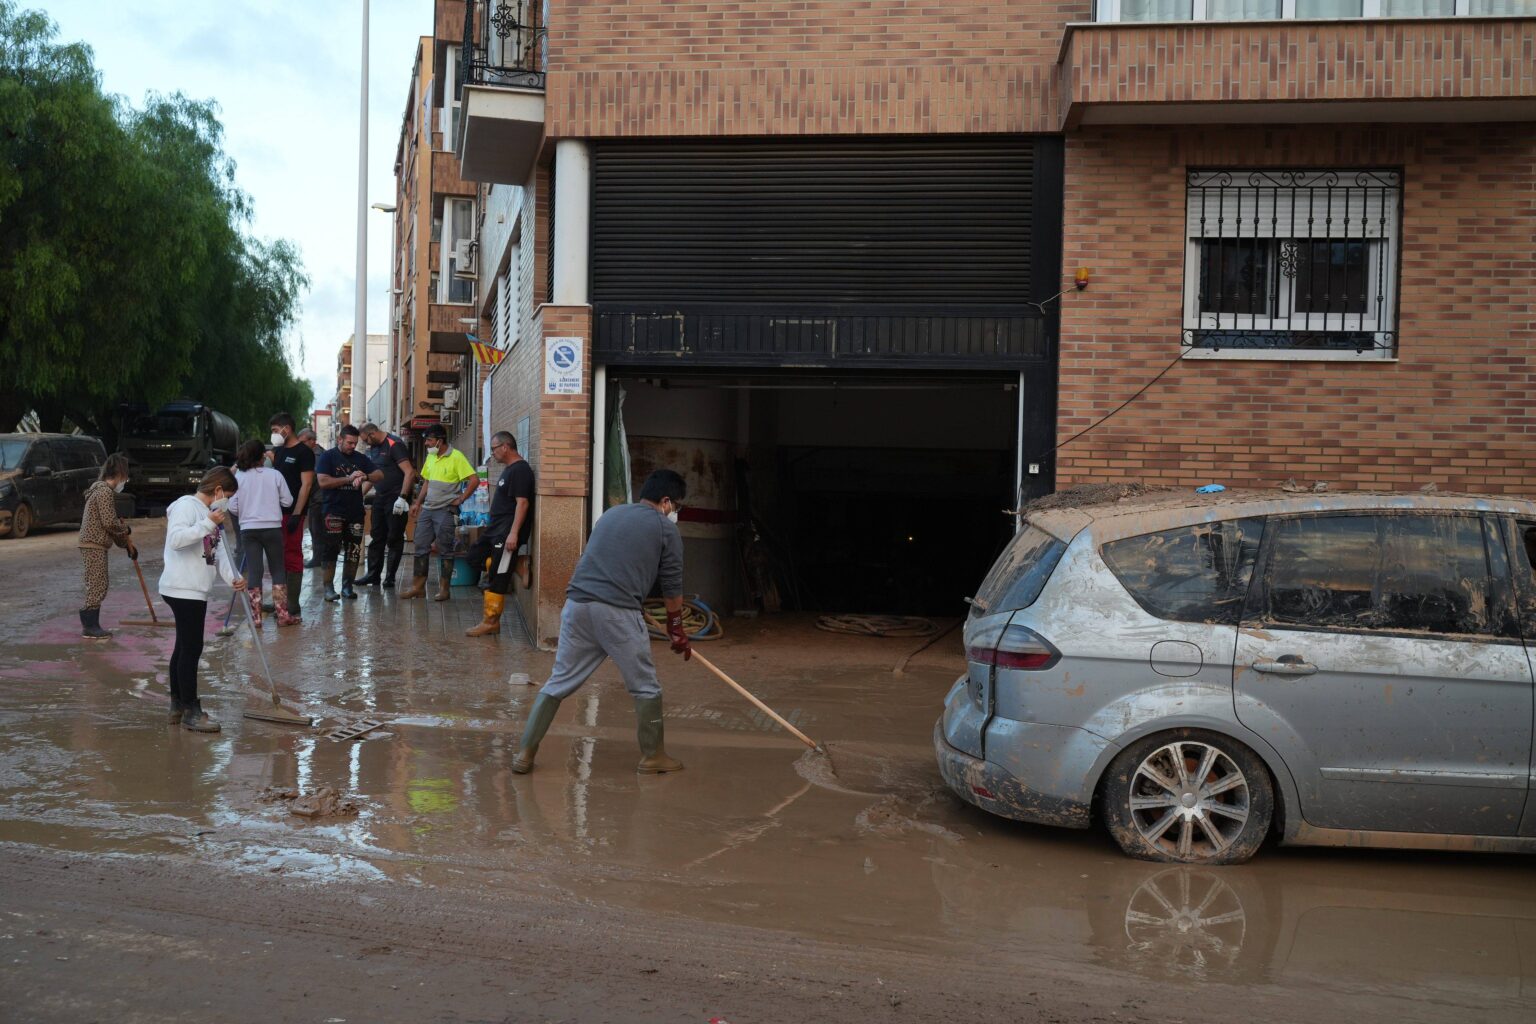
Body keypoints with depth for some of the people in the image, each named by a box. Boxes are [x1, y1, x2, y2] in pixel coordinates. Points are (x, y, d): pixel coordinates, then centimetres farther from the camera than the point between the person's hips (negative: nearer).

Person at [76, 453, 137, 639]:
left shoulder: (103, 490, 18)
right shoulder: (105, 491, -15)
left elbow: (110, 522, 23)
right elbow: (110, 522, -20)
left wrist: (127, 544, 24)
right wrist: (127, 529, -1)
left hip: (93, 545, 10)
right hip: (94, 546, -10)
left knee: (96, 586, 13)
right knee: (97, 586, -6)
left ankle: (90, 625, 17)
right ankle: (90, 627, -2)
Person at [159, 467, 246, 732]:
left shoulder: (210, 514, 19)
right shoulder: (186, 505, -10)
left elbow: (219, 552, 12)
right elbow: (176, 539, -26)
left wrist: (233, 578, -3)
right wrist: (209, 524, -27)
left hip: (196, 591, 10)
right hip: (183, 589, -10)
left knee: (184, 647, 16)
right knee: (191, 648, -8)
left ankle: (178, 704, 25)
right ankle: (191, 712, -4)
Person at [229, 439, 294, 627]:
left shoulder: (238, 476, -2)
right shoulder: (274, 475, -5)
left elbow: (232, 507, -1)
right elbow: (287, 501, -2)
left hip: (248, 529, 1)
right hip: (273, 527, -1)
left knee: (254, 571, 6)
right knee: (278, 570, 9)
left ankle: (256, 617, 4)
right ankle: (282, 615, 8)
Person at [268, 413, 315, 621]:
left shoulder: (304, 452, -8)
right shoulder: (279, 451, 16)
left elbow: (306, 485, -13)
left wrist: (296, 514, -18)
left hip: (292, 513, -8)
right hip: (276, 512, 8)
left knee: (293, 558, -6)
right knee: (278, 557, 12)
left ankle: (293, 610, -4)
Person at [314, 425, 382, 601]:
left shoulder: (360, 458, 11)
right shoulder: (328, 457, 0)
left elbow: (380, 475, 6)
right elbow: (323, 481, -14)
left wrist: (365, 477, -15)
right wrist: (348, 479, -18)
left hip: (356, 512, 4)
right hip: (334, 512, -4)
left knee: (353, 551, 6)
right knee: (331, 549, -6)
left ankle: (347, 586, 16)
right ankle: (329, 587, -1)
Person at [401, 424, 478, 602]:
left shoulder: (456, 457, -13)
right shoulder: (430, 457, 12)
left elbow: (474, 480, -18)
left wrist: (460, 499, -14)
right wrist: (418, 503, 15)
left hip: (446, 511, -8)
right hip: (427, 509, 8)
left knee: (445, 551, 0)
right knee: (420, 547, 7)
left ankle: (444, 589, 8)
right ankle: (418, 587, 14)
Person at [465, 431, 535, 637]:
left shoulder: (520, 470, -17)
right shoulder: (509, 469, 16)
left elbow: (522, 503, -24)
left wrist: (513, 533, -28)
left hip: (507, 532, -11)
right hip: (496, 528, 11)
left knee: (497, 579, -6)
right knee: (475, 557, 15)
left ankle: (491, 623, 1)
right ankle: (514, 565, 13)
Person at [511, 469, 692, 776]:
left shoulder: (611, 514, 24)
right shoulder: (666, 529, 7)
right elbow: (671, 586, 9)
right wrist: (677, 629, 23)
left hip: (577, 603, 5)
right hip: (617, 612, -5)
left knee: (559, 683, 14)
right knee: (645, 686, 12)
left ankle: (525, 754, 13)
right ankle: (652, 757, 21)